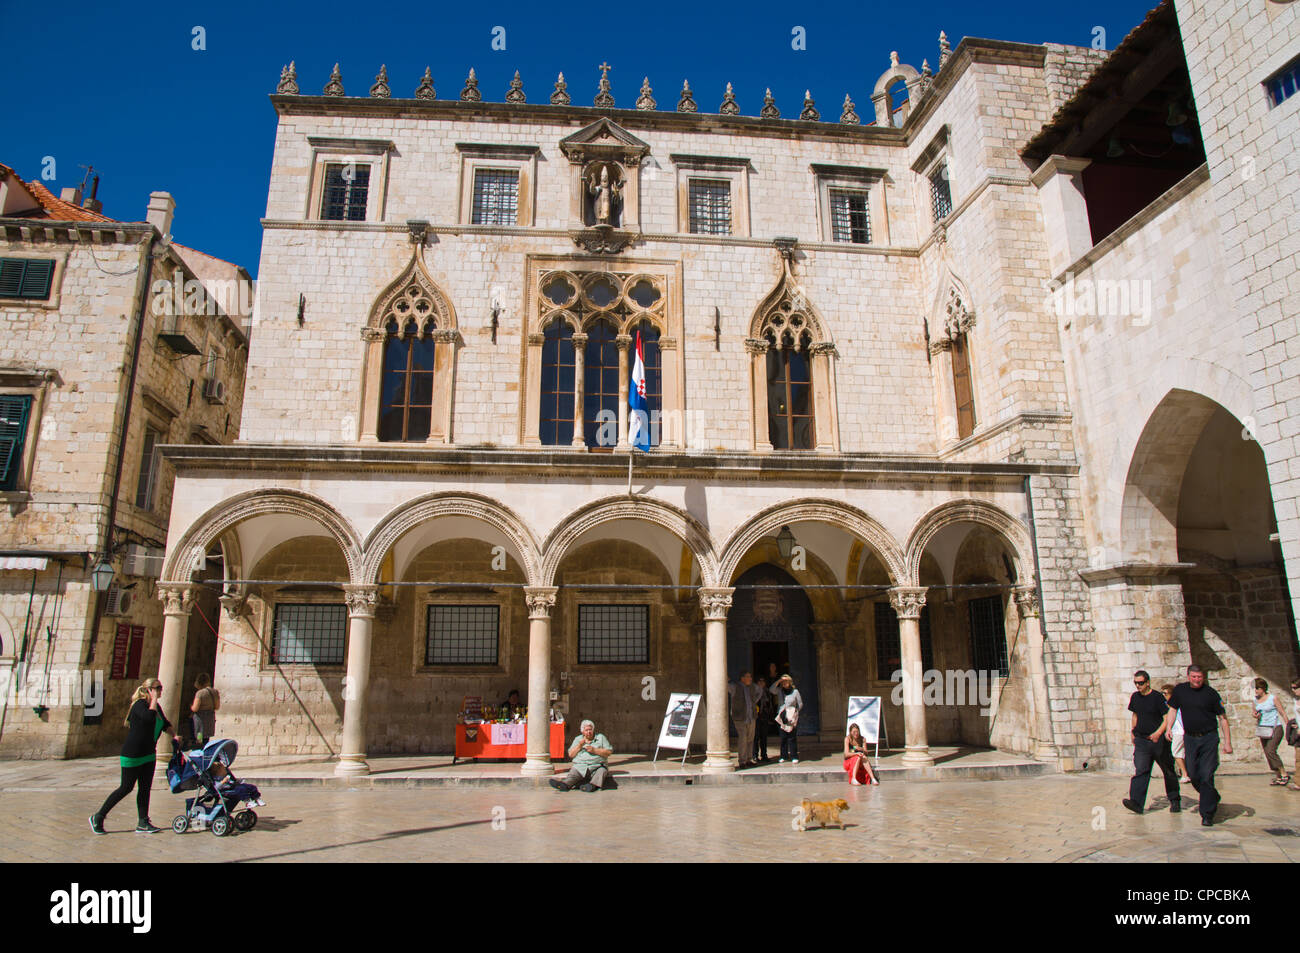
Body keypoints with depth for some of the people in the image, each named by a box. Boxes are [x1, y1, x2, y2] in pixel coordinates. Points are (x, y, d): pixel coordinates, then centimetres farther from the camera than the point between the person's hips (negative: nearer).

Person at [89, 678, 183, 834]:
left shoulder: (156, 706, 10)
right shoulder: (139, 704, -15)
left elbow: (165, 723, 24)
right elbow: (149, 717, -35)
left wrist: (174, 736, 11)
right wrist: (154, 700, -24)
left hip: (148, 754, 8)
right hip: (133, 754, -8)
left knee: (145, 788, 6)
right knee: (126, 788, -1)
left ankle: (143, 823, 9)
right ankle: (98, 817, 16)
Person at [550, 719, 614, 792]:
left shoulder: (601, 738, 15)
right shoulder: (578, 739, 21)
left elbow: (609, 752, 5)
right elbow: (571, 755, 15)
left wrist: (594, 750, -5)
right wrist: (579, 746, -1)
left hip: (597, 766, -1)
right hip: (580, 766, 1)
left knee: (602, 771, -34)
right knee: (573, 772, -30)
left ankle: (592, 785, -58)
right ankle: (564, 784, -56)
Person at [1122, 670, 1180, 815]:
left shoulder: (1158, 697, -9)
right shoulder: (1134, 697, 8)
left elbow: (1167, 718, -12)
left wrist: (1158, 733, -25)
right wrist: (1133, 733, 16)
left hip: (1159, 740, -3)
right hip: (1141, 740, 3)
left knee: (1168, 771, 13)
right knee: (1140, 770, -10)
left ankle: (1174, 800, 33)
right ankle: (1136, 802, -19)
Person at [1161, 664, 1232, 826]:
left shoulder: (1210, 693, -6)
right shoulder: (1180, 690, 3)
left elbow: (1223, 718, -1)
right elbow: (1172, 709, 13)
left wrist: (1227, 742, -4)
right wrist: (1168, 728, -1)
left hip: (1209, 738, -3)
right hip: (1190, 738, 3)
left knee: (1206, 776, -8)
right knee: (1193, 775, 7)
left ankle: (1207, 814, 0)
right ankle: (1213, 798, 35)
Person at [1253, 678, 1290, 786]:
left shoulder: (1272, 698, -8)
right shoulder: (1255, 700, 8)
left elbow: (1282, 713, -3)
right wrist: (1256, 716, -2)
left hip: (1275, 728, -6)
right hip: (1262, 729, 6)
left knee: (1271, 751, -19)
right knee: (1267, 754, 5)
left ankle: (1284, 774, -5)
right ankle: (1279, 777, 15)